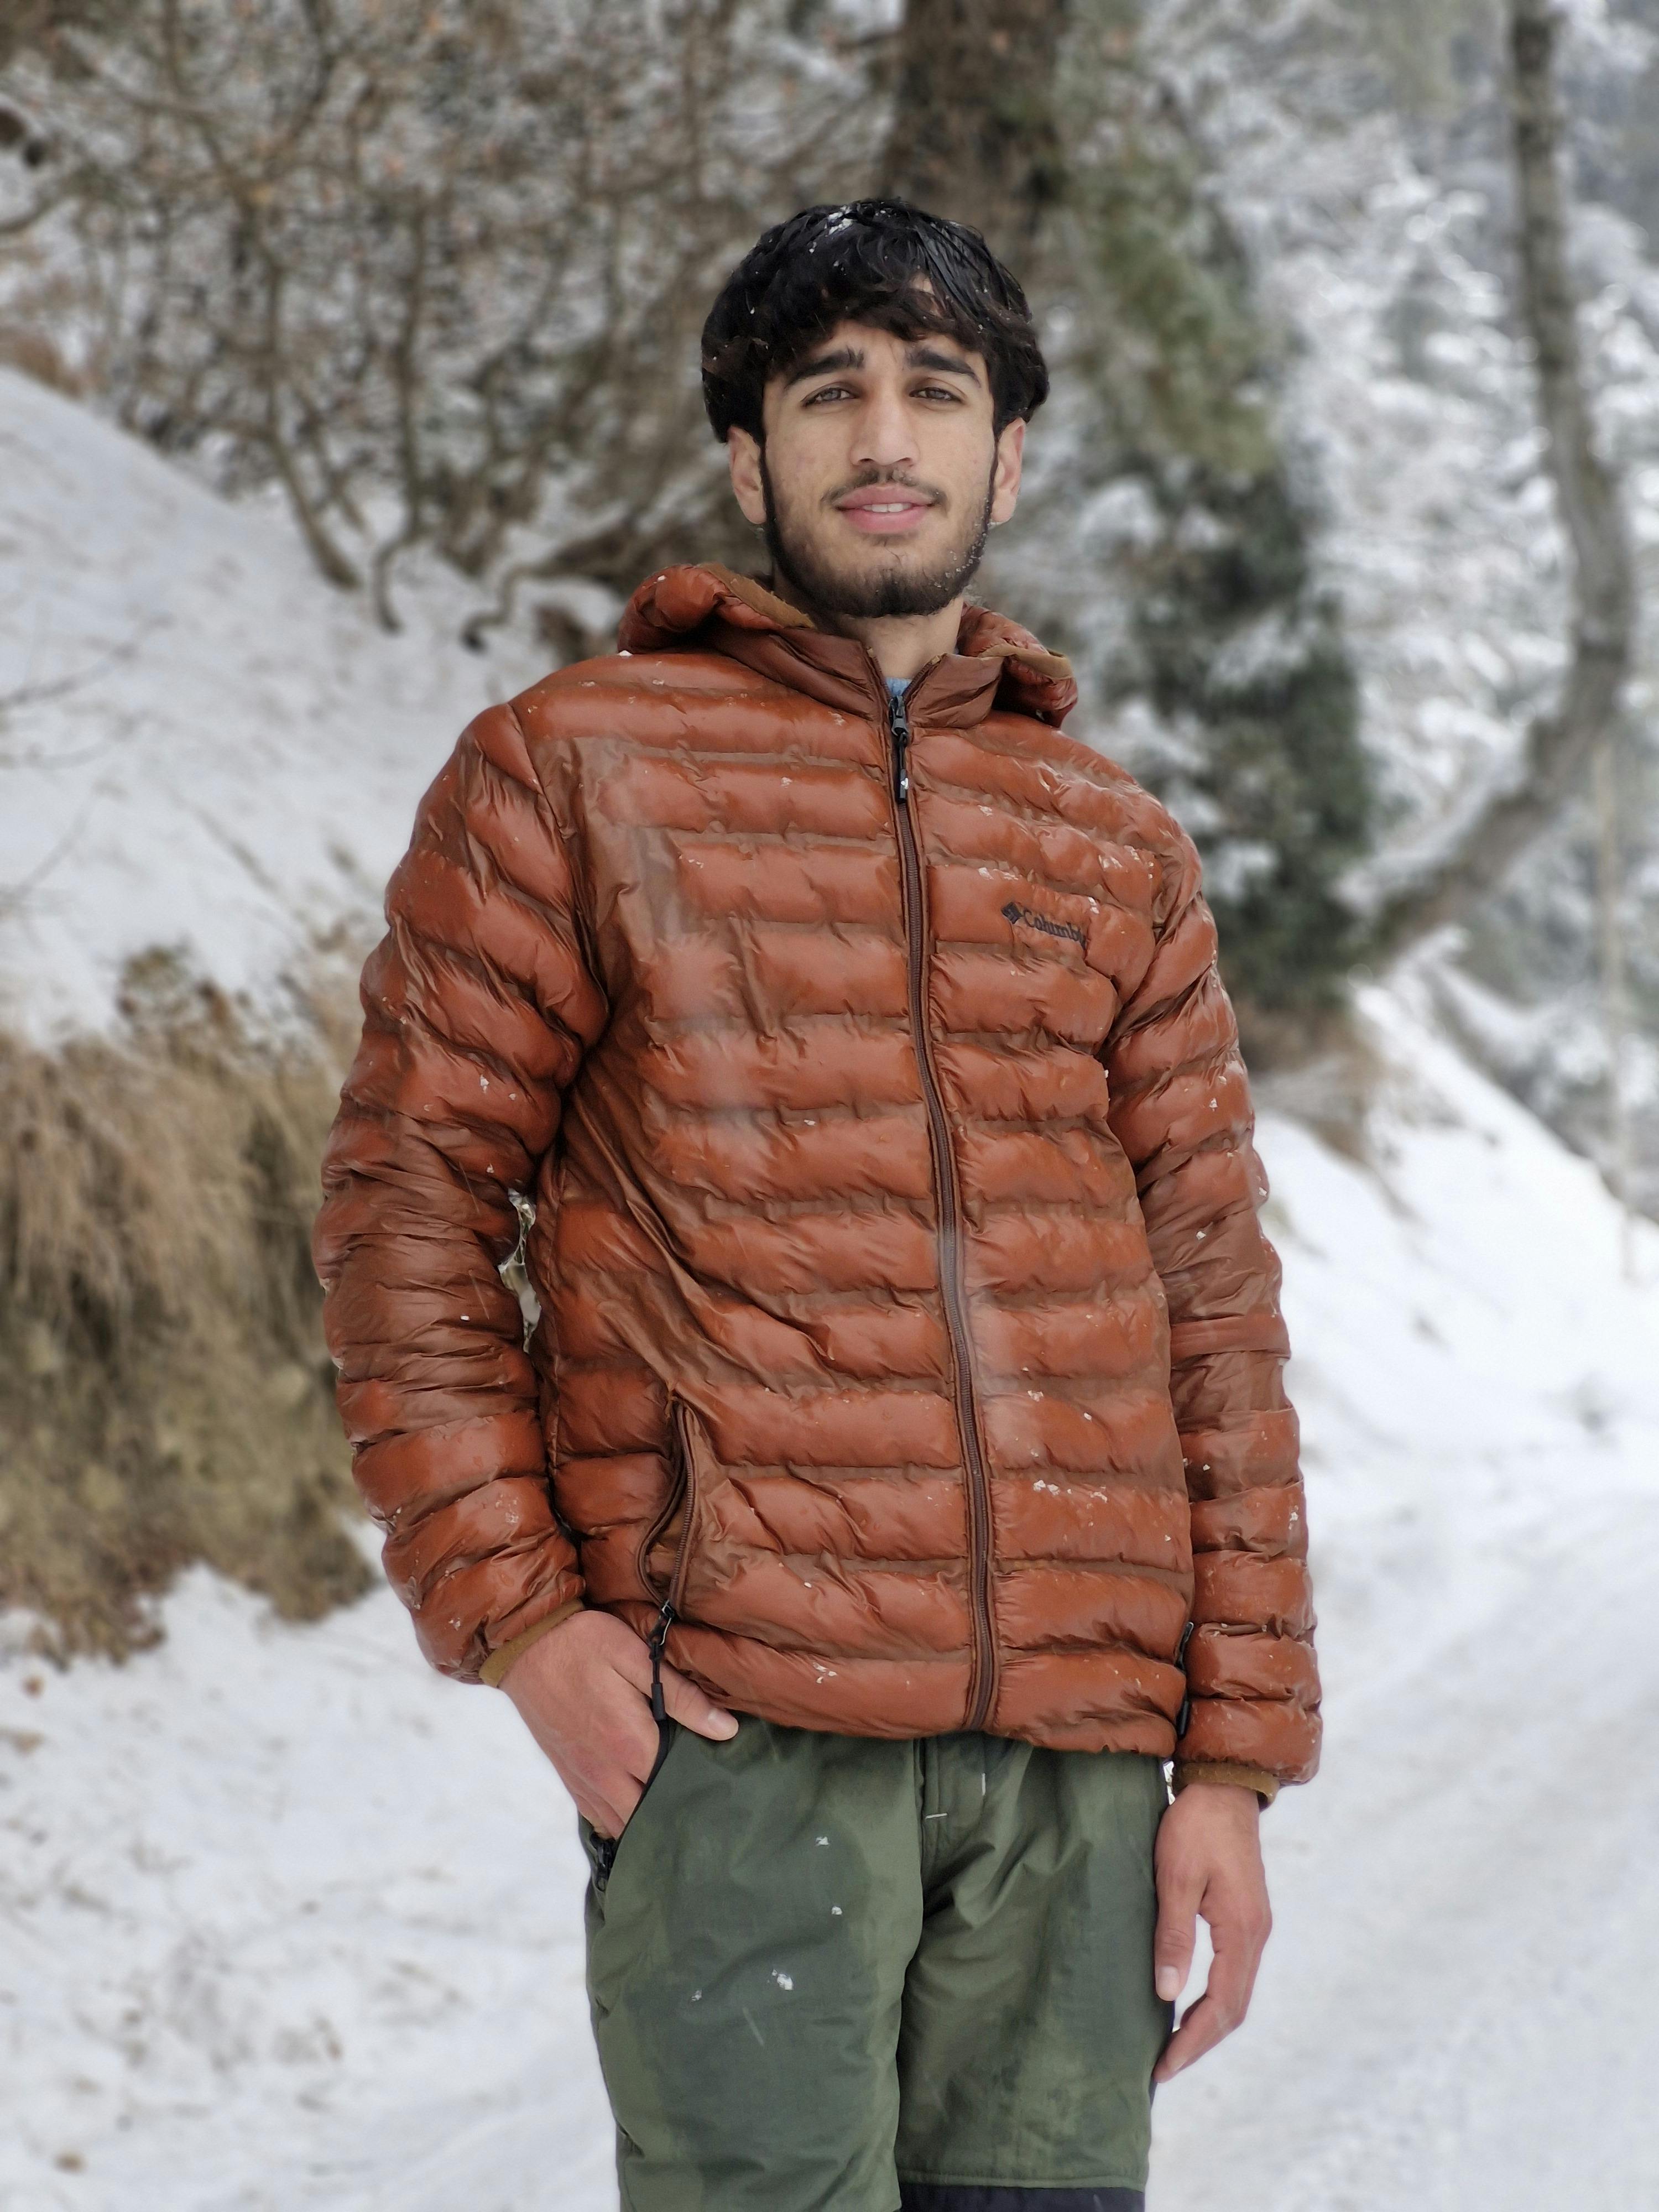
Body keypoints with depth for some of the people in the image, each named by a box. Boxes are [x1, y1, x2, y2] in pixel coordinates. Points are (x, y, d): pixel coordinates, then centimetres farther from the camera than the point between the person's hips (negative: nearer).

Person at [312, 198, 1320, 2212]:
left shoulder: (1118, 853, 15)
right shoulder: (572, 771, 5)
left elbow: (1216, 1318, 14)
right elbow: (405, 1206, 3)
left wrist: (1234, 1757, 7)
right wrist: (511, 1609, -8)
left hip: (1075, 1747, 4)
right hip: (736, 1724, -4)